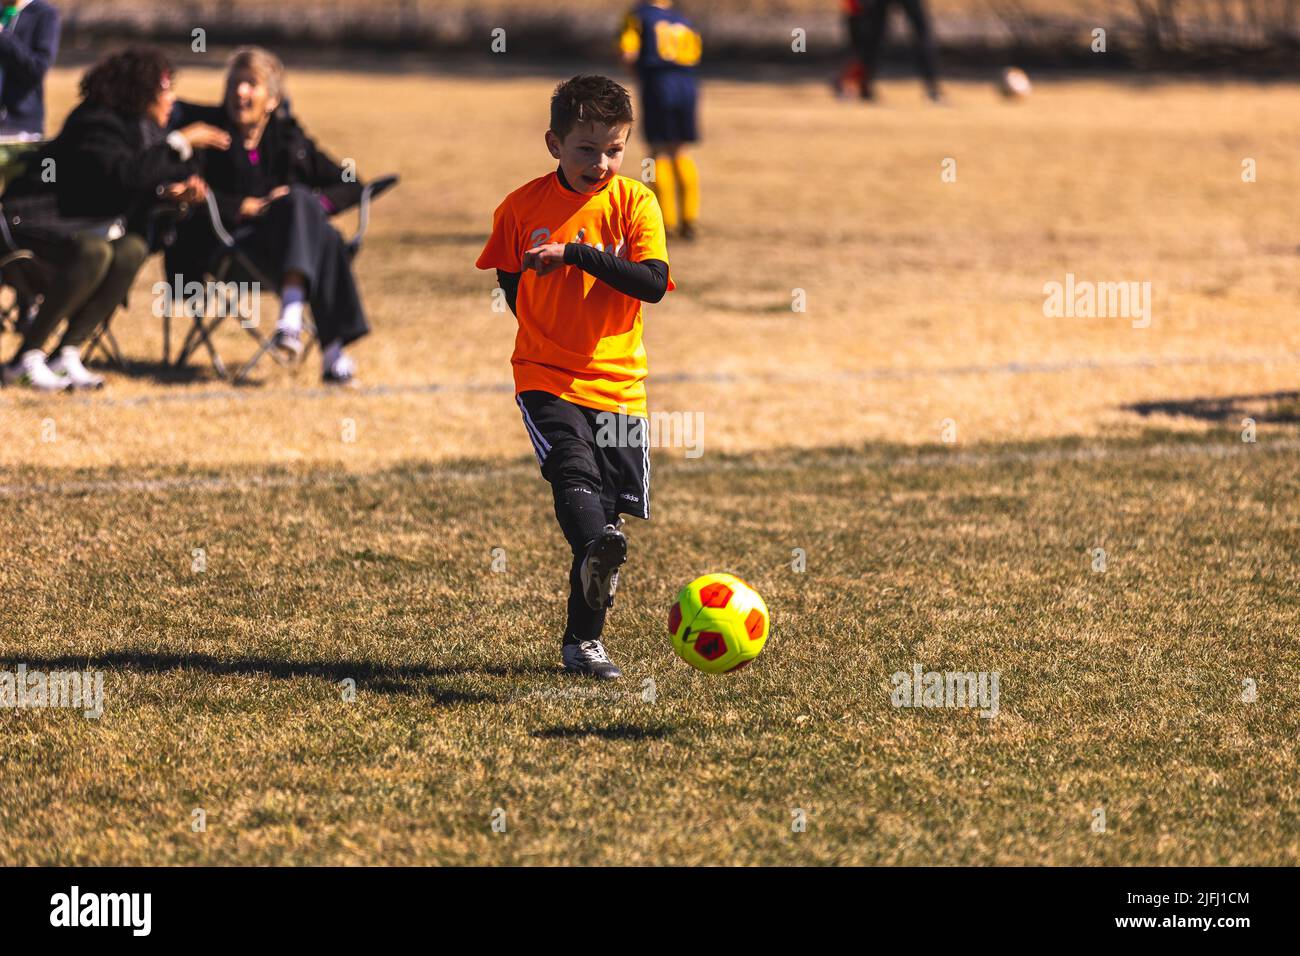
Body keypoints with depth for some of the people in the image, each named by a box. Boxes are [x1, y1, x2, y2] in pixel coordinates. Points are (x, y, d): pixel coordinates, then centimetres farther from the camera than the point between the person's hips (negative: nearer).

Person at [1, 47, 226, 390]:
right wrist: (180, 143, -31)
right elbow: (125, 175, -36)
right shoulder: (96, 123, -21)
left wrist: (170, 192, -8)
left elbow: (140, 183, 15)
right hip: (36, 219, -8)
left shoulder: (141, 126, 6)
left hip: (87, 222, 8)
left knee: (131, 250, -21)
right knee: (94, 251, -35)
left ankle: (67, 353, -18)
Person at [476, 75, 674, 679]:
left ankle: (582, 639, 15)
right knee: (574, 469, -29)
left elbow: (654, 284, -15)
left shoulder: (634, 203, -2)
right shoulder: (522, 208, 0)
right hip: (545, 378, -2)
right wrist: (546, 331, 9)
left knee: (608, 509, 4)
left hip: (617, 381, 2)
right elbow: (510, 283, 17)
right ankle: (597, 555, -56)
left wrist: (575, 253, -21)